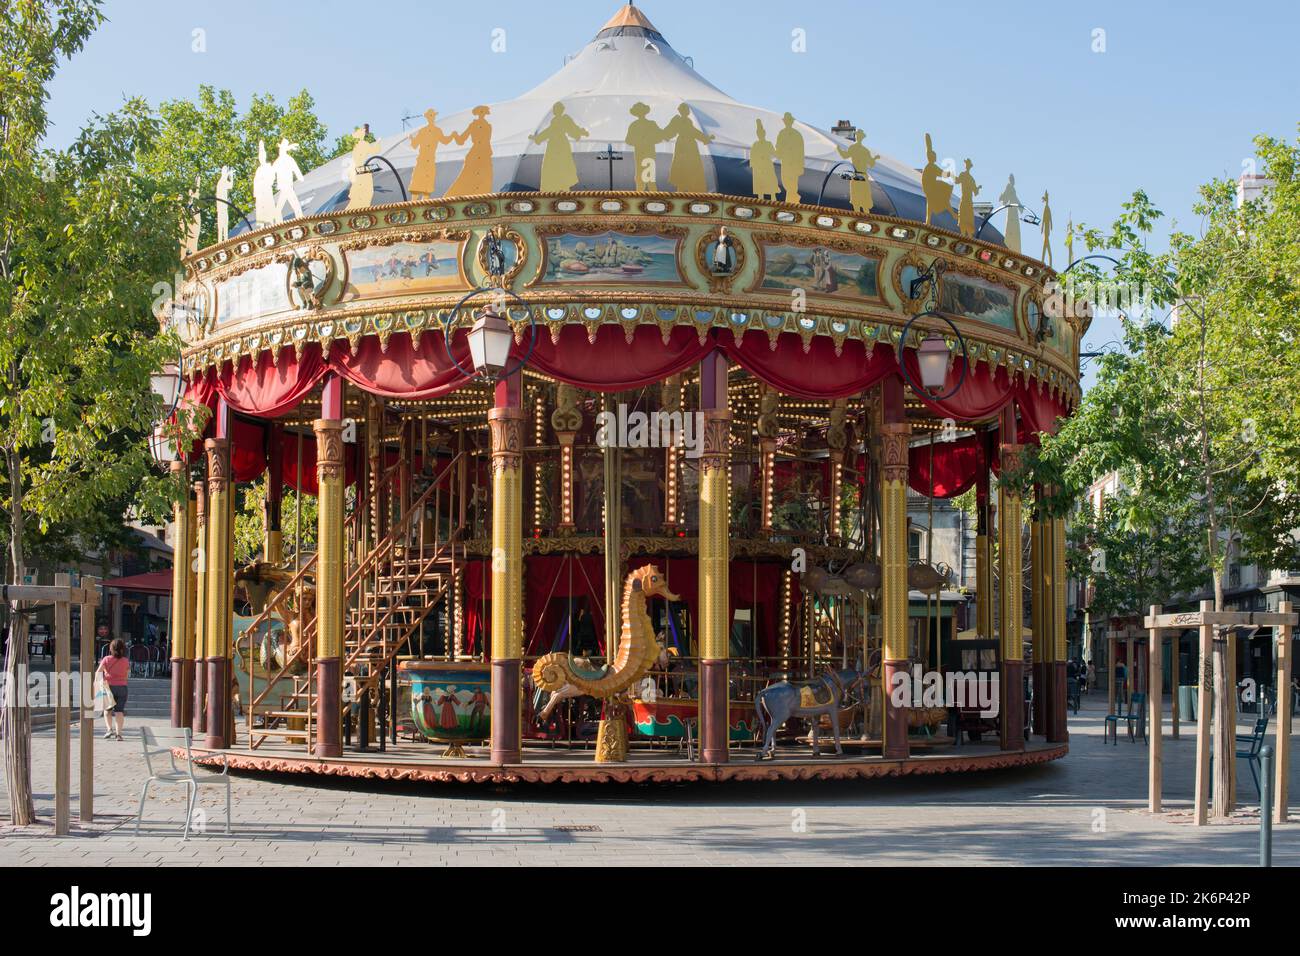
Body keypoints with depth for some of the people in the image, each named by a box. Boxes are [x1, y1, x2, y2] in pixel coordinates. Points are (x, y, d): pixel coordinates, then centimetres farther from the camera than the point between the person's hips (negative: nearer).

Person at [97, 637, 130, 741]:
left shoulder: (106, 659, -6)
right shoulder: (126, 661, -2)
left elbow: (98, 673, -9)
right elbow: (127, 675, 5)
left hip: (109, 686, -1)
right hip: (122, 687, 1)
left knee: (107, 709, 14)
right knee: (119, 710, 4)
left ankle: (109, 729, -4)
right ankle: (119, 733, -1)